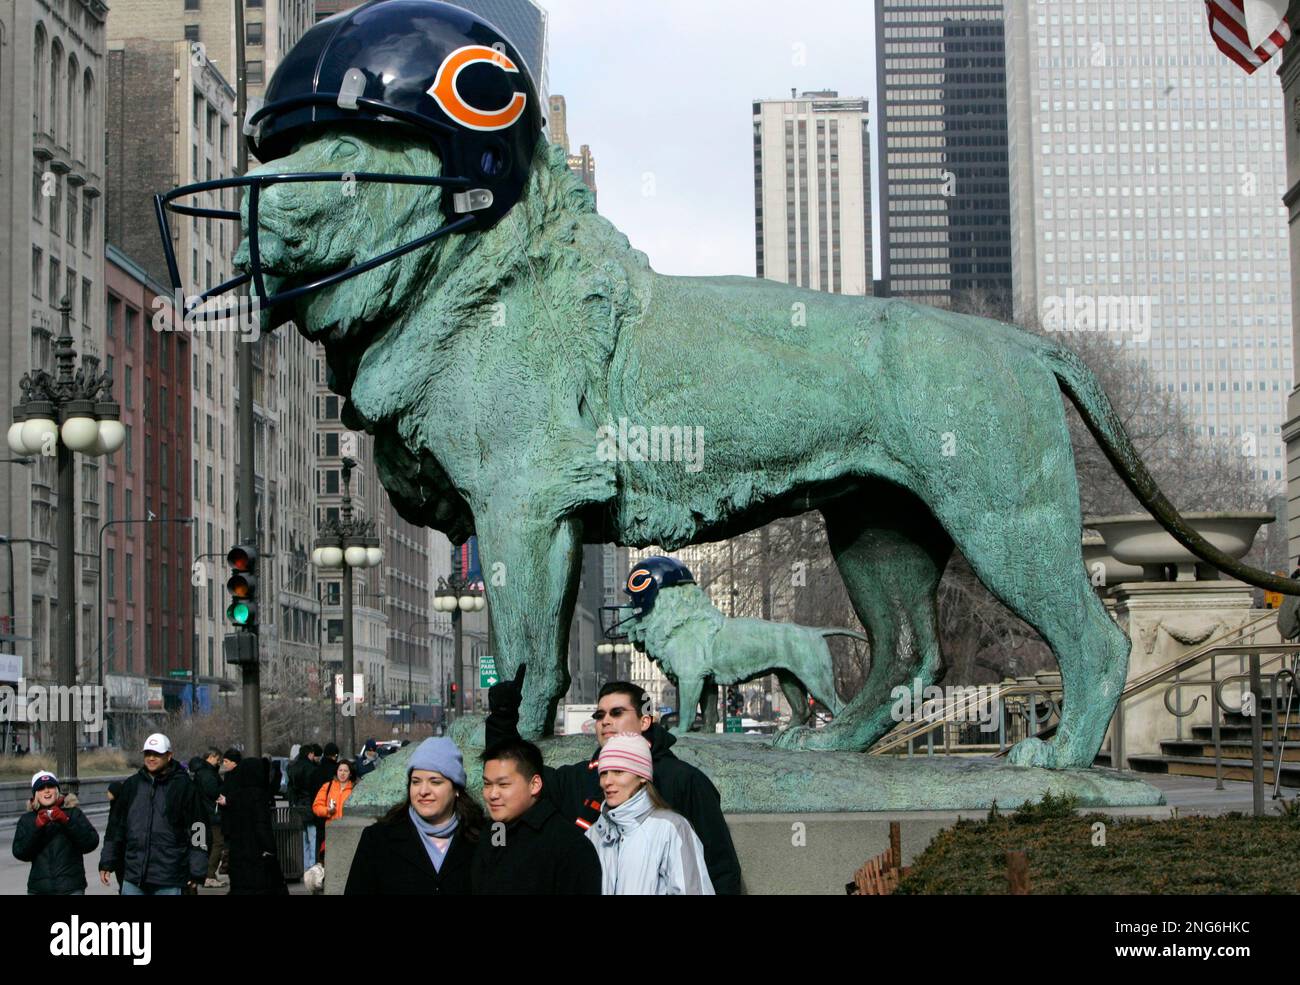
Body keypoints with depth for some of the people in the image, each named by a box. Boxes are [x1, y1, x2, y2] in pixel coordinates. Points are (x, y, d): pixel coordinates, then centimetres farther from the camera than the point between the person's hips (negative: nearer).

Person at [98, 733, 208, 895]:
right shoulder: (132, 784, 10)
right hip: (133, 877, 4)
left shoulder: (184, 786, -2)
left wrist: (196, 872, -4)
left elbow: (197, 829, -2)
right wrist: (107, 863, 13)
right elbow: (116, 825, 16)